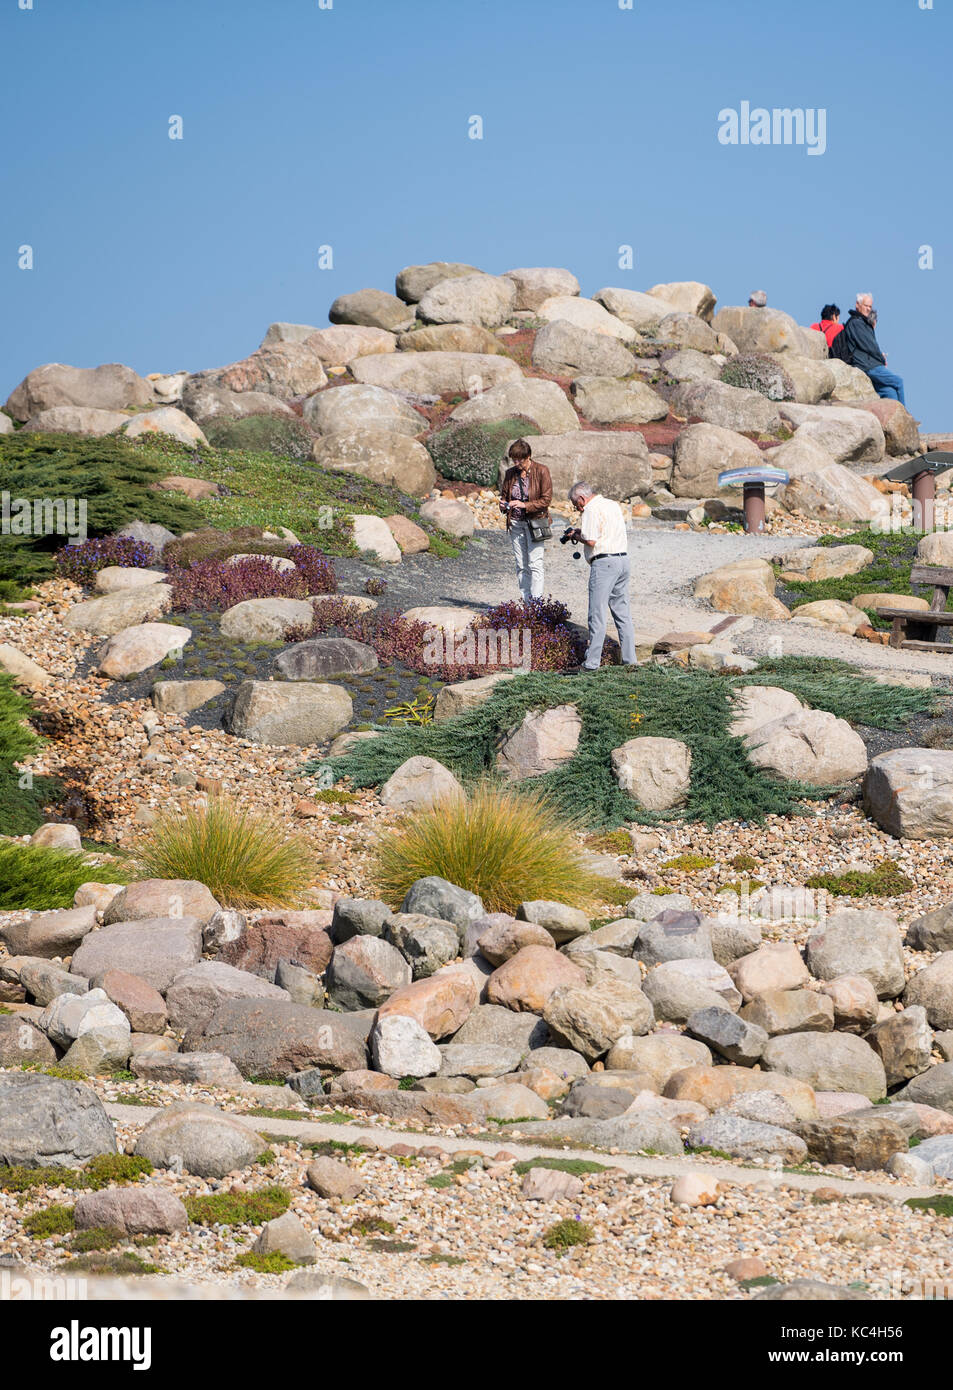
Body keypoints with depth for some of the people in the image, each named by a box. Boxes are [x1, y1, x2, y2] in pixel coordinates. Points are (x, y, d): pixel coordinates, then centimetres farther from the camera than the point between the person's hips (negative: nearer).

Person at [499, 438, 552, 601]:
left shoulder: (541, 471, -7)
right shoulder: (510, 473, 7)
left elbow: (546, 499, -10)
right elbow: (504, 494, 18)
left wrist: (525, 505, -21)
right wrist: (503, 504, -6)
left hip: (535, 522, -5)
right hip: (516, 523, 5)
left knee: (535, 563, -10)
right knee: (521, 565, 6)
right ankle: (525, 601, 9)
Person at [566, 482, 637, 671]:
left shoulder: (591, 510, -8)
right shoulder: (613, 505, 18)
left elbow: (591, 541, -16)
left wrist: (578, 535, 4)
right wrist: (584, 532, 19)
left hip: (604, 563, -8)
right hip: (623, 558, 8)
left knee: (597, 614, -5)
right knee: (622, 612, 12)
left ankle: (592, 662, -5)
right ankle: (630, 658, 12)